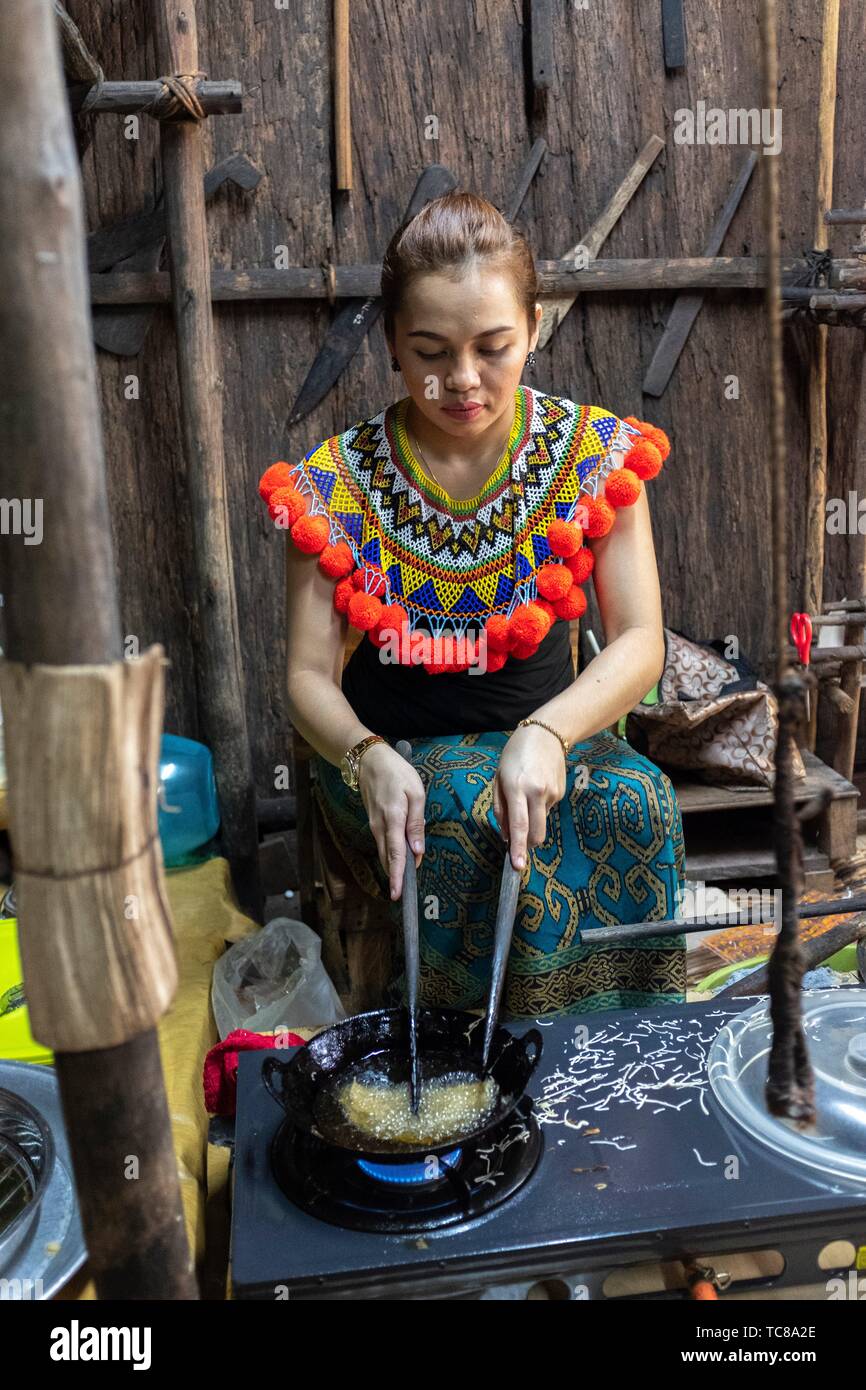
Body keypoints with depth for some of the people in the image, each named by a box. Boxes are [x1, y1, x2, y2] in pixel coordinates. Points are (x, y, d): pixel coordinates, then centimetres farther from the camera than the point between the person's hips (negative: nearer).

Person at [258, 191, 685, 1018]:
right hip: (391, 757, -1)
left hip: (544, 738, 1)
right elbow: (308, 677, -6)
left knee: (634, 801, -30)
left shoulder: (595, 454, -4)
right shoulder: (335, 484, -6)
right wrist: (367, 757, -29)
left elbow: (640, 639, -8)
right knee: (470, 809, -34)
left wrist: (546, 733, -28)